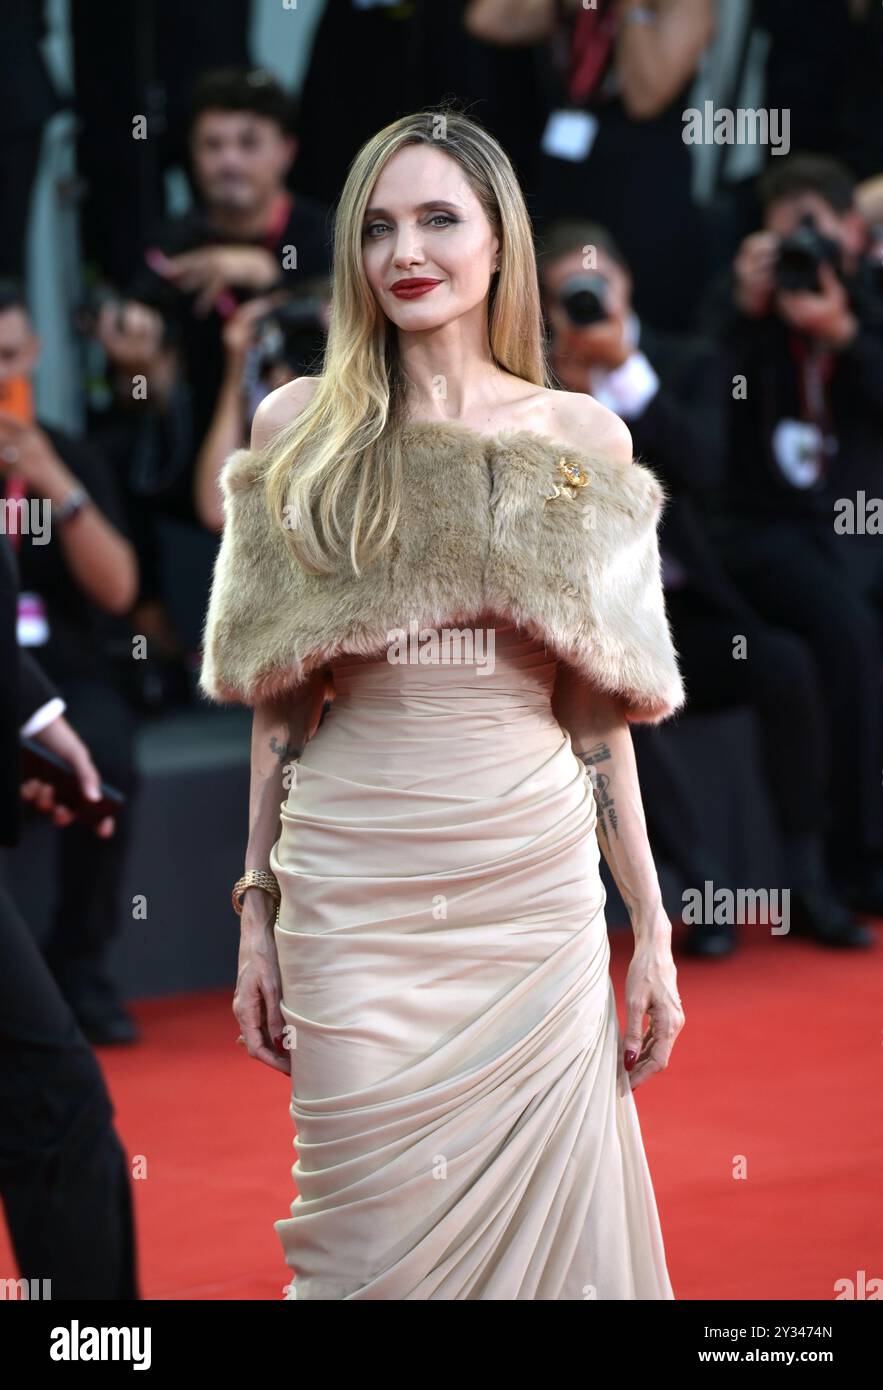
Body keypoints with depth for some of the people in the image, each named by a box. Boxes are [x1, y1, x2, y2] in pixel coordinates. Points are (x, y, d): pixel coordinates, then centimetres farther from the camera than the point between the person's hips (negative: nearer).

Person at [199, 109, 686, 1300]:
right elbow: (278, 702, 6)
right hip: (352, 889, 0)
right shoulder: (301, 428, 5)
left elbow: (601, 711, 7)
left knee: (536, 1224, 2)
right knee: (371, 1235, 1)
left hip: (535, 882, 1)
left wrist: (652, 930, 4)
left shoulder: (584, 439, 5)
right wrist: (258, 914, 4)